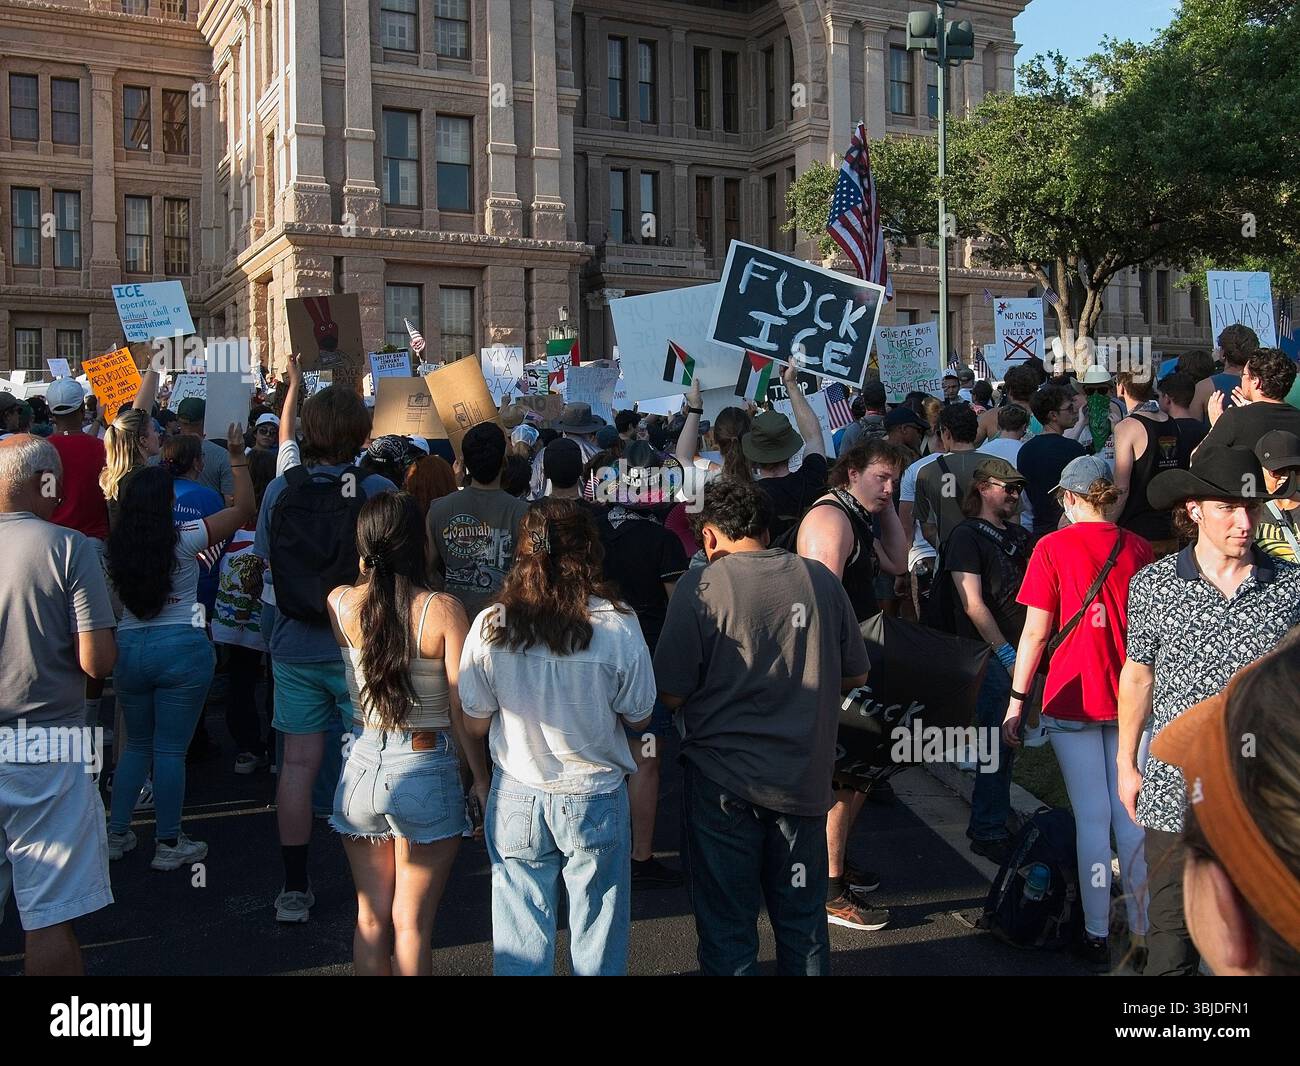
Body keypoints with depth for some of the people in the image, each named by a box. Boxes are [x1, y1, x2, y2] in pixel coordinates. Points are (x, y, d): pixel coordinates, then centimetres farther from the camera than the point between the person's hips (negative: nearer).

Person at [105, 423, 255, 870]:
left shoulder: (117, 546, 2)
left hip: (129, 647, 5)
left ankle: (117, 834, 24)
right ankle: (169, 844, 10)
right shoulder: (183, 540, -11)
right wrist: (237, 457, 1)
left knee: (137, 745, 20)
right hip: (182, 649, -5)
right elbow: (244, 508, -6)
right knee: (170, 750, 2)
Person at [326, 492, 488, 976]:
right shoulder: (442, 609, -15)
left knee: (371, 918, 17)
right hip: (426, 771, -3)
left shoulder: (339, 603, -6)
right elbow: (463, 711, -11)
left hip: (361, 767, 3)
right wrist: (481, 780, -1)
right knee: (411, 925, 8)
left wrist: (368, 564, 16)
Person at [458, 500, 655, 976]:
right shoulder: (618, 626, -15)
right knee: (597, 945, 15)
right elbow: (637, 716, -3)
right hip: (596, 799, -1)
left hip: (516, 801, 1)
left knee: (520, 947, 15)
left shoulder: (489, 627, -12)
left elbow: (475, 724, -2)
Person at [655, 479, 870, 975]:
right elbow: (855, 674, 9)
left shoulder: (701, 584, -13)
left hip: (723, 780, -3)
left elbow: (672, 693, -13)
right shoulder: (821, 578, -1)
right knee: (803, 921, 18)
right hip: (805, 779, 4)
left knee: (727, 925, 11)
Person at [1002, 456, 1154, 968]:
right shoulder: (1138, 548, 3)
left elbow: (1036, 632, -8)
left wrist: (1017, 700, -1)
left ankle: (1097, 935, 8)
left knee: (1092, 816, 3)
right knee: (1131, 814, 8)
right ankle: (1142, 934, 12)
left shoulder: (1053, 547, -6)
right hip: (1131, 697, 3)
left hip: (1073, 698, -3)